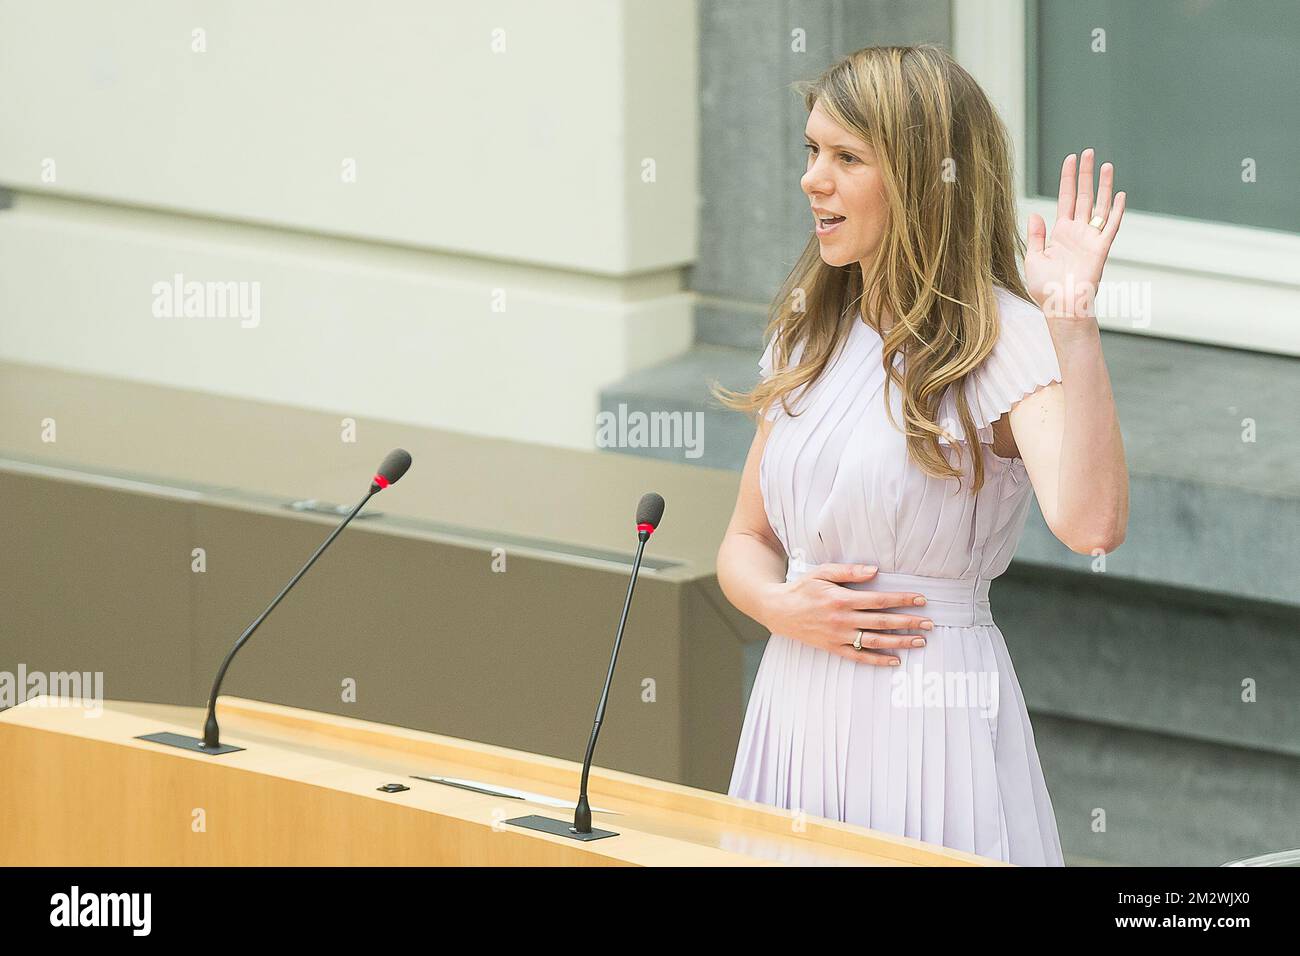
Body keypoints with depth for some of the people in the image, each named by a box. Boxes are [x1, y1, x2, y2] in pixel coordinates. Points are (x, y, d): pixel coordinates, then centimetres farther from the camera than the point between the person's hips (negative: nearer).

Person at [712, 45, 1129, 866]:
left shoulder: (1002, 339, -11)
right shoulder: (809, 333, 10)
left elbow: (1091, 523, -30)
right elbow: (747, 541, 17)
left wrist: (1072, 318, -31)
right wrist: (782, 606, -5)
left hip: (925, 725, -6)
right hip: (796, 712, 6)